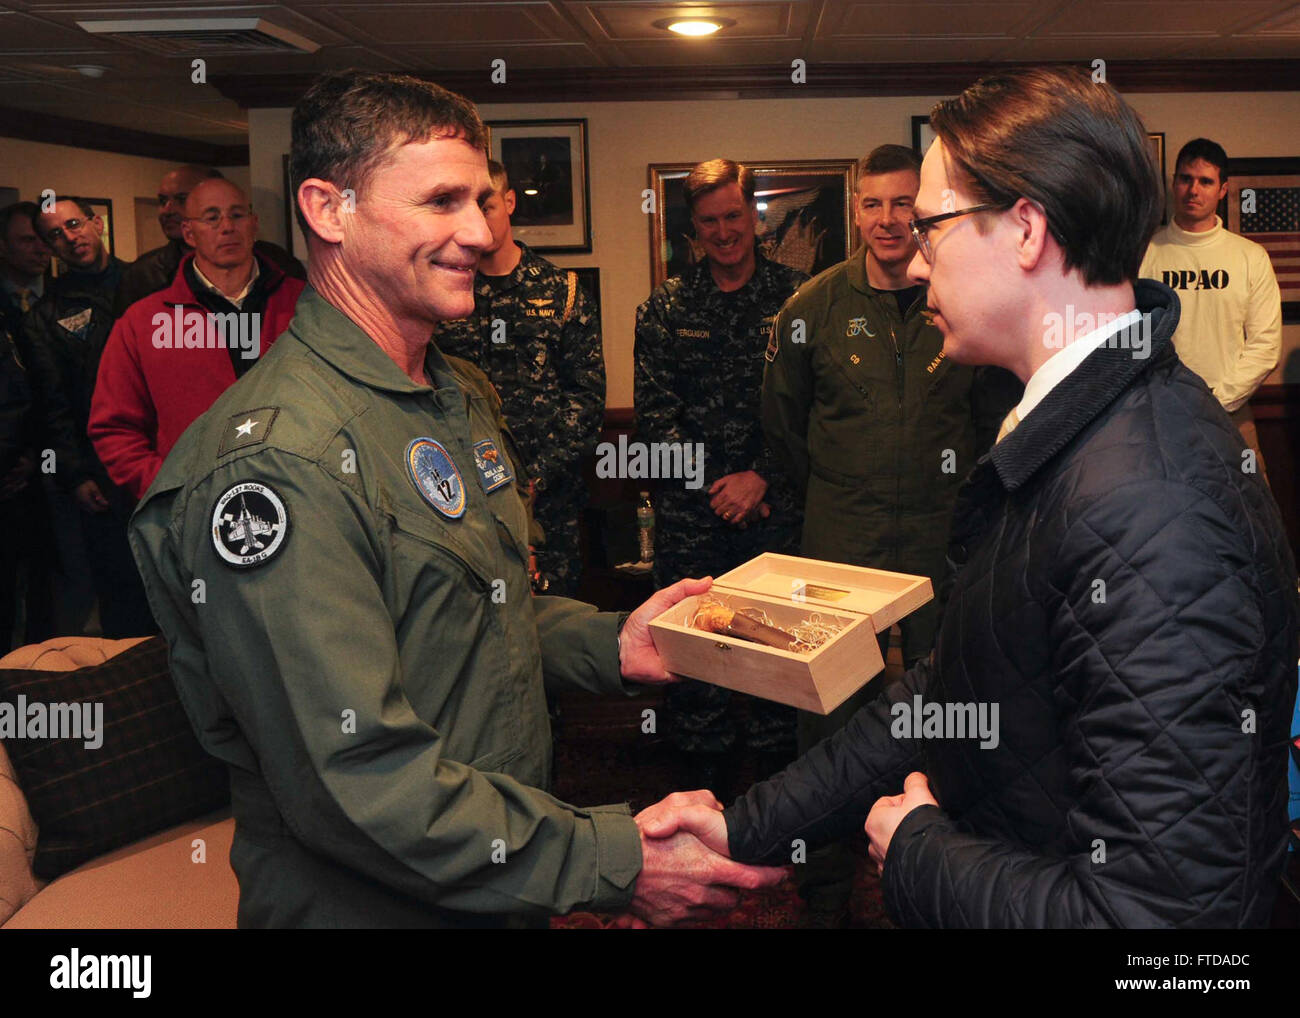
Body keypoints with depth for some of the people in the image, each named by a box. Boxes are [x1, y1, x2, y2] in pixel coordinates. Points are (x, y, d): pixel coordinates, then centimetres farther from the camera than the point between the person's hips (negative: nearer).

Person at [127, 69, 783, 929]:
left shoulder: (458, 399, 6)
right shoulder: (278, 461, -26)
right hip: (370, 902, -8)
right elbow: (356, 784, -29)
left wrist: (611, 645, -2)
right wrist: (611, 862, -25)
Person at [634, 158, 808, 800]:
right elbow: (653, 415, 3)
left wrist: (761, 477, -9)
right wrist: (714, 486, -6)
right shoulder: (665, 307, 8)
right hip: (690, 513, 1)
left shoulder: (794, 297, 5)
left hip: (776, 508, -1)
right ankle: (705, 792, 17)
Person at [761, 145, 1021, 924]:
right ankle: (827, 888, 18)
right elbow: (782, 420, 11)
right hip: (841, 539, -1)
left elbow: (1000, 414, 11)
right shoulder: (816, 307, -2)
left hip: (945, 538, 1)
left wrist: (966, 498, 10)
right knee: (832, 711, 2)